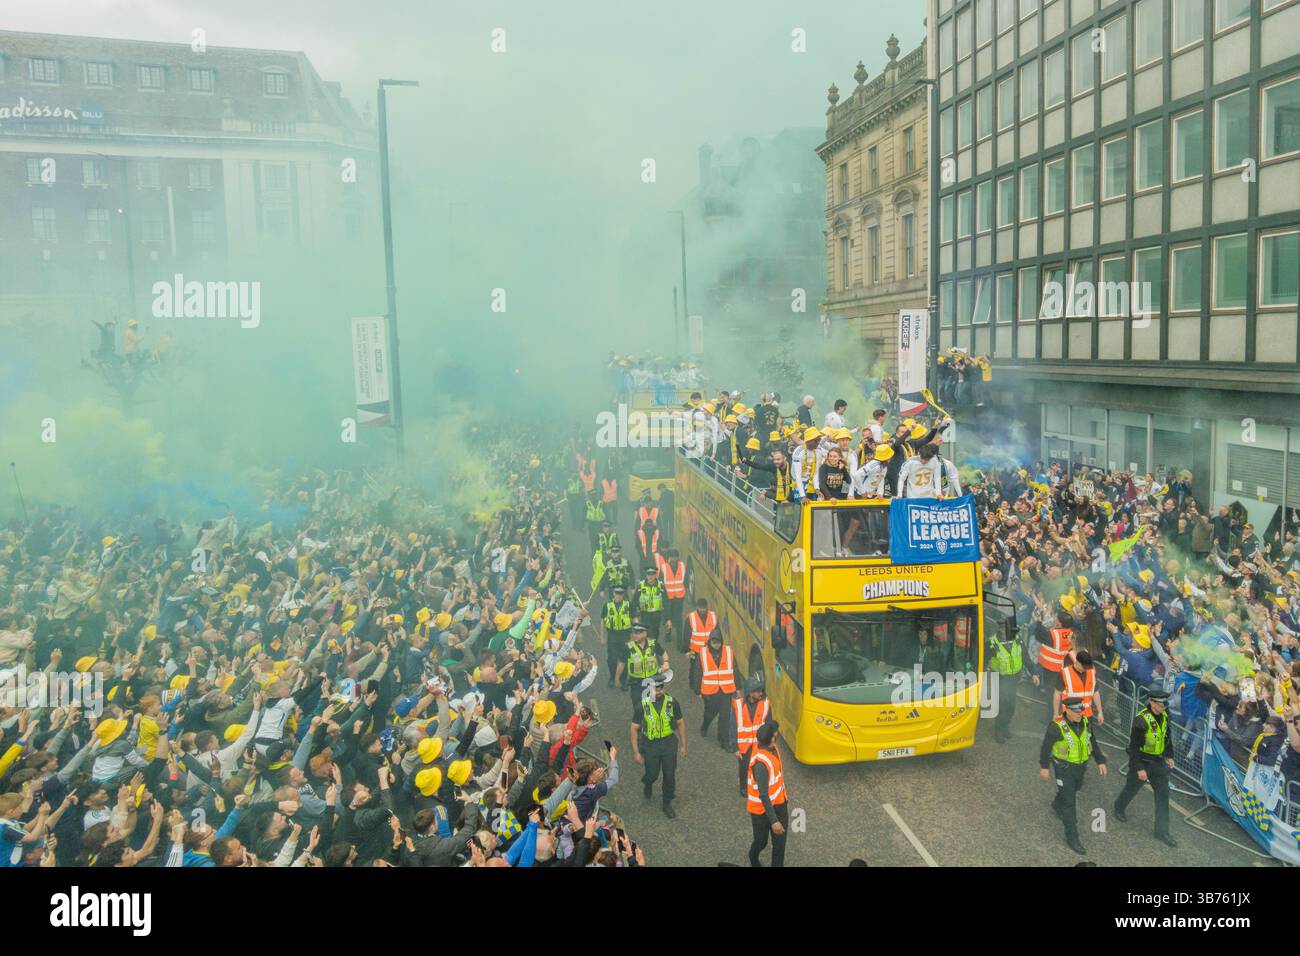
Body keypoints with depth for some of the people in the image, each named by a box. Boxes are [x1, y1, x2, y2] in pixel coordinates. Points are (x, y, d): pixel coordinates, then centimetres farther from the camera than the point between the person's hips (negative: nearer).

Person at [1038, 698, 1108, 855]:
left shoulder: (1085, 722, -9)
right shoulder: (1057, 727, -26)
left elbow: (1092, 742, 6)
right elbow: (1046, 746, -15)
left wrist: (1101, 761, 5)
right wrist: (1044, 767, -9)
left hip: (1081, 766, 6)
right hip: (1064, 768, -6)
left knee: (1074, 789, 30)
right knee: (1069, 802, -3)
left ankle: (1057, 806, 60)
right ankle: (1072, 838, 7)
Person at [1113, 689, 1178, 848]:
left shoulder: (1164, 715, -4)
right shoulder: (1141, 720, -28)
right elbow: (1134, 746, -24)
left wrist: (1169, 756, 19)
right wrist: (1139, 769, -21)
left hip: (1158, 762, 6)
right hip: (1141, 762, -6)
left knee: (1163, 793, 4)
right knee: (1131, 789, 15)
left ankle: (1162, 831, 13)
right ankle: (1119, 808, 46)